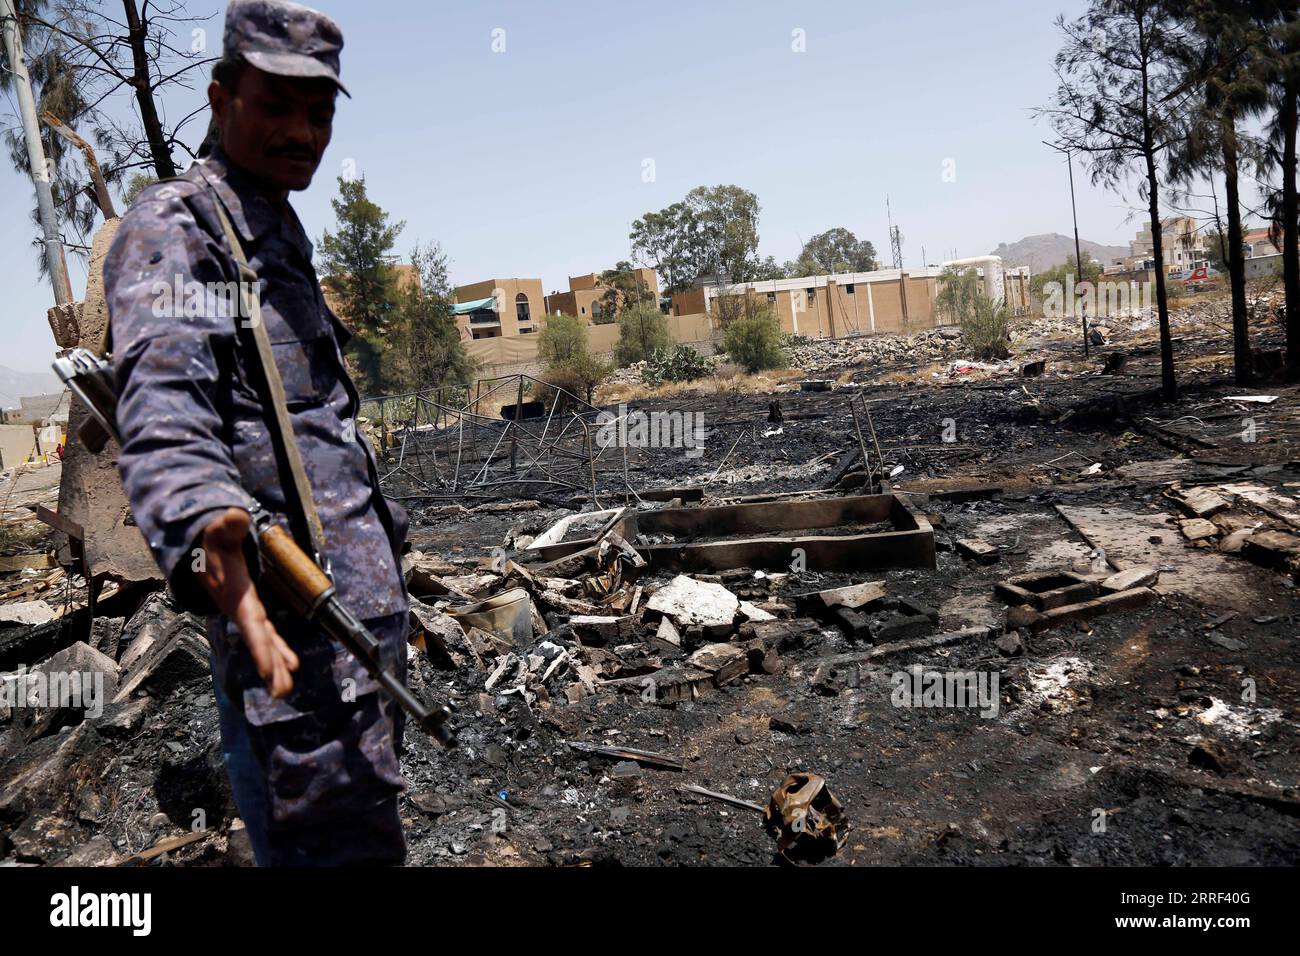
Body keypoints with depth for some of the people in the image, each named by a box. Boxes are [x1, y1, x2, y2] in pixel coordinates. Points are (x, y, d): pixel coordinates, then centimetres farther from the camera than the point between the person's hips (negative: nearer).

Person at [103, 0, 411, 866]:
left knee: (363, 827, 19)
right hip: (293, 625, -9)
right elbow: (163, 413, -25)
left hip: (364, 602, 10)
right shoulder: (174, 228, -8)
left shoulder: (283, 238, 21)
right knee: (333, 845, -6)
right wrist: (214, 537, -45)